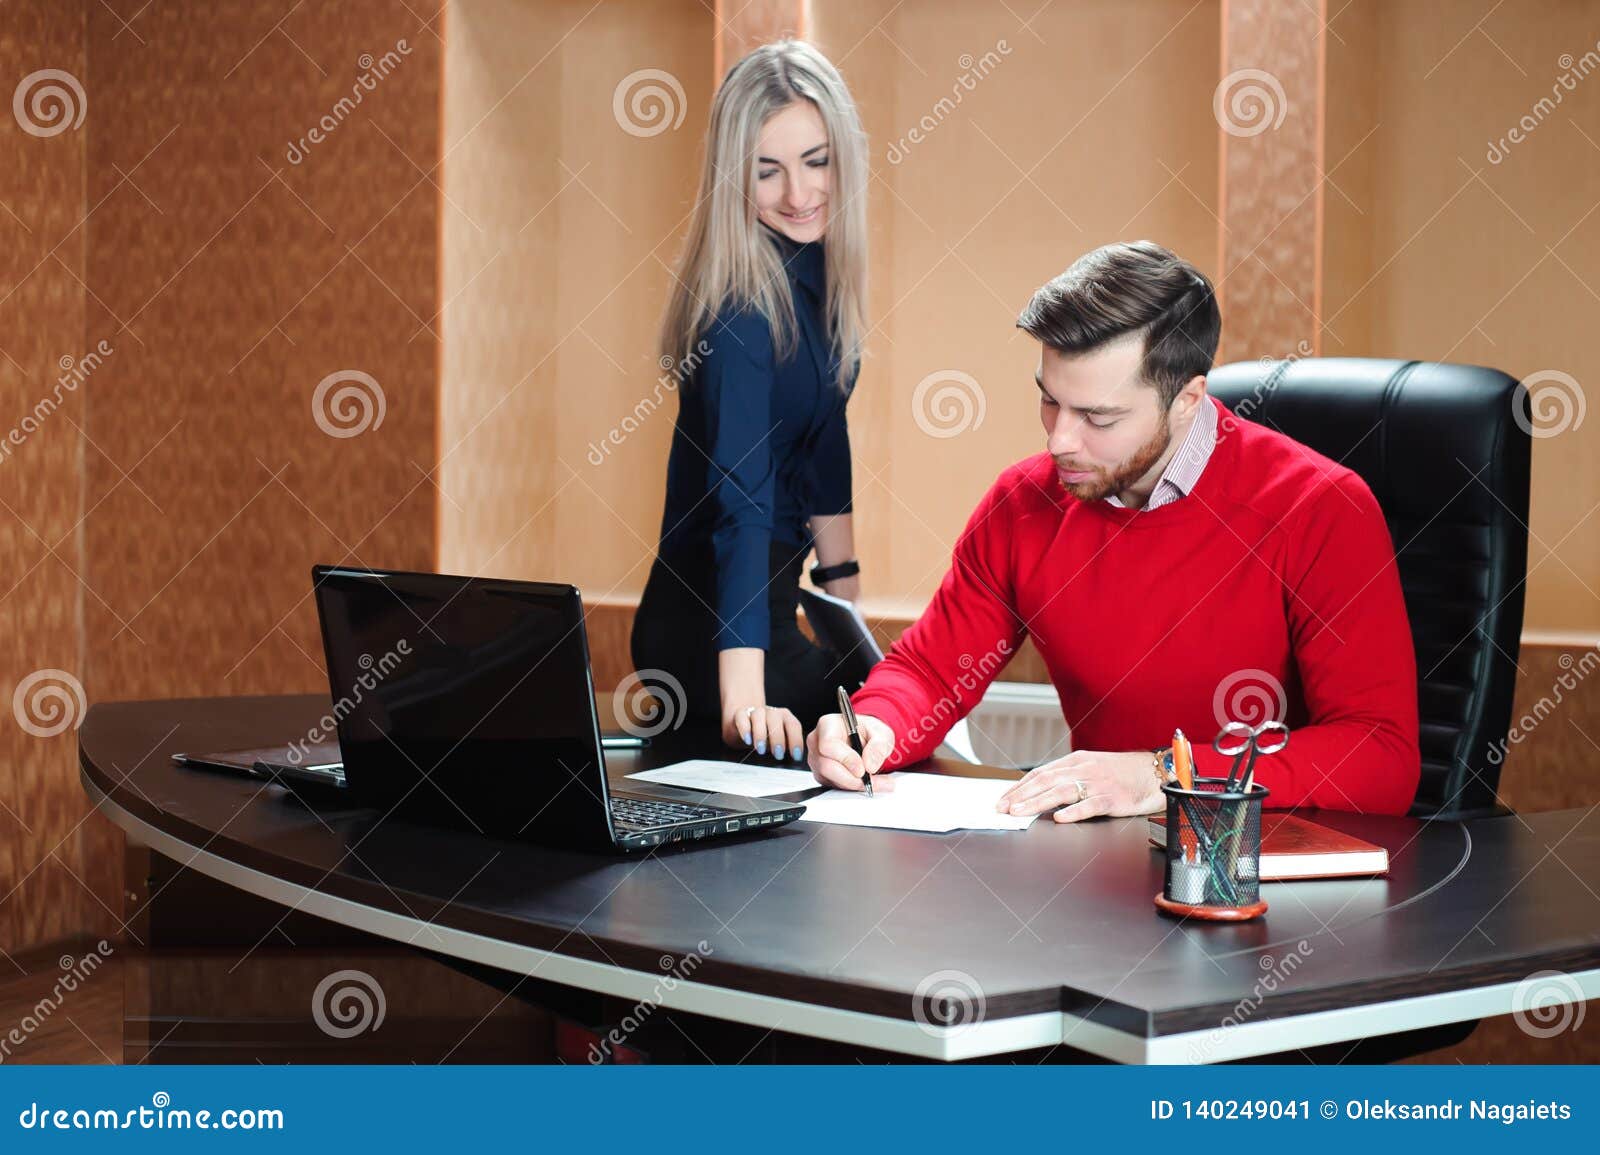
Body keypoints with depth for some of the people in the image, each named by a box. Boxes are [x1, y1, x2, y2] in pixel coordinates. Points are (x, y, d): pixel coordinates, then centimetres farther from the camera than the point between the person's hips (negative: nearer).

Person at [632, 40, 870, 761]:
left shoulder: (817, 271, 1)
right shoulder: (742, 306, -25)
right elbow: (740, 499, -36)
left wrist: (847, 610, 14)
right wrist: (743, 695, -46)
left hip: (770, 608, 9)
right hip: (713, 627, -9)